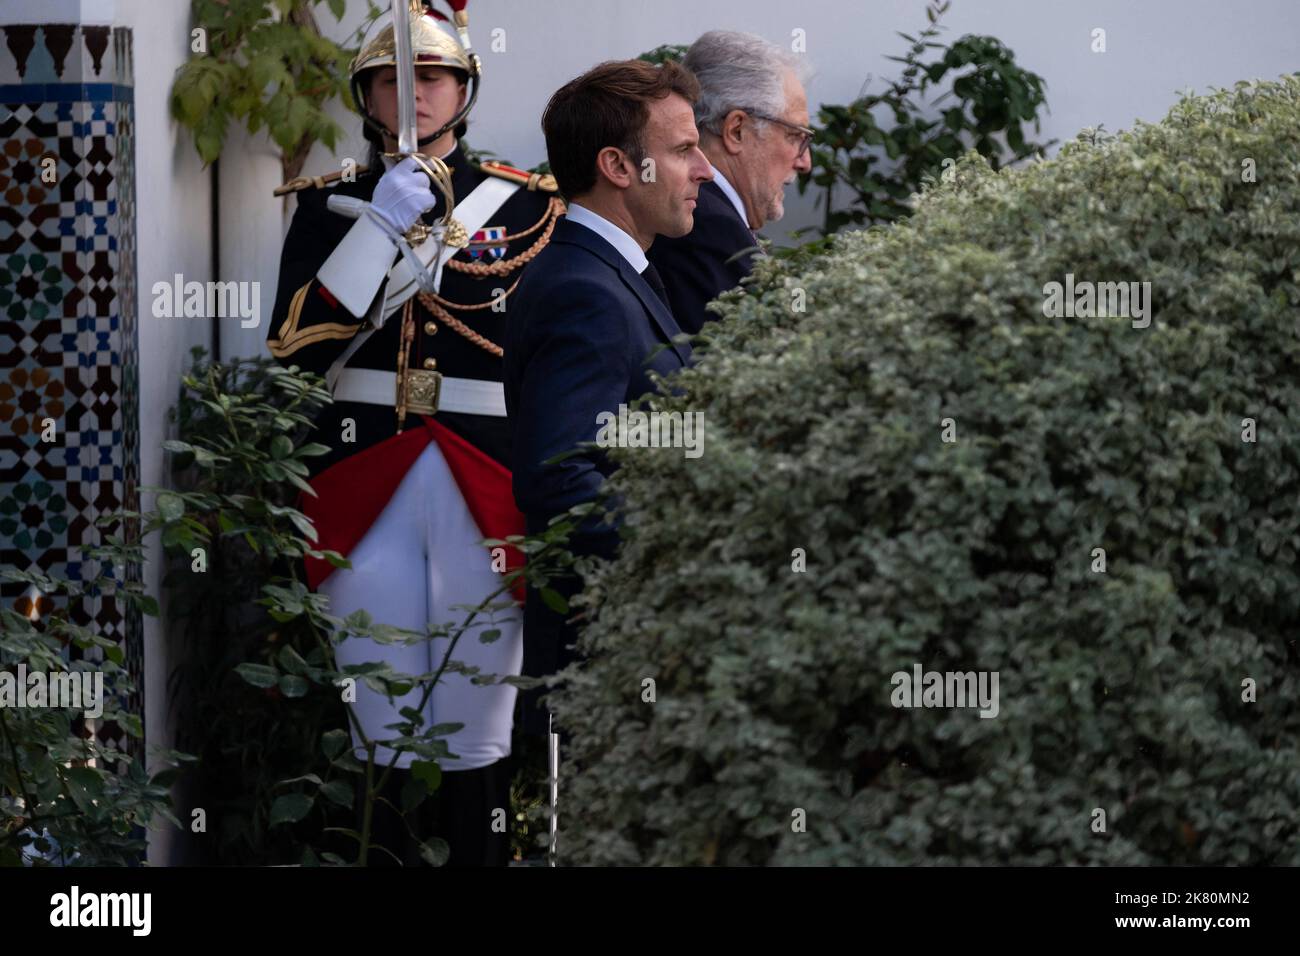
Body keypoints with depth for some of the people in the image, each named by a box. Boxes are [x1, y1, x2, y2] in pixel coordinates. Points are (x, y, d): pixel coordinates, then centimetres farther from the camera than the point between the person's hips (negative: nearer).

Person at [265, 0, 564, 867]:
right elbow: (297, 343, -5)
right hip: (363, 486, 1)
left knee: (479, 731, 0)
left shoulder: (526, 203, 7)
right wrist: (380, 226, -11)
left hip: (490, 490, -1)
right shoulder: (330, 204, 10)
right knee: (379, 726, 3)